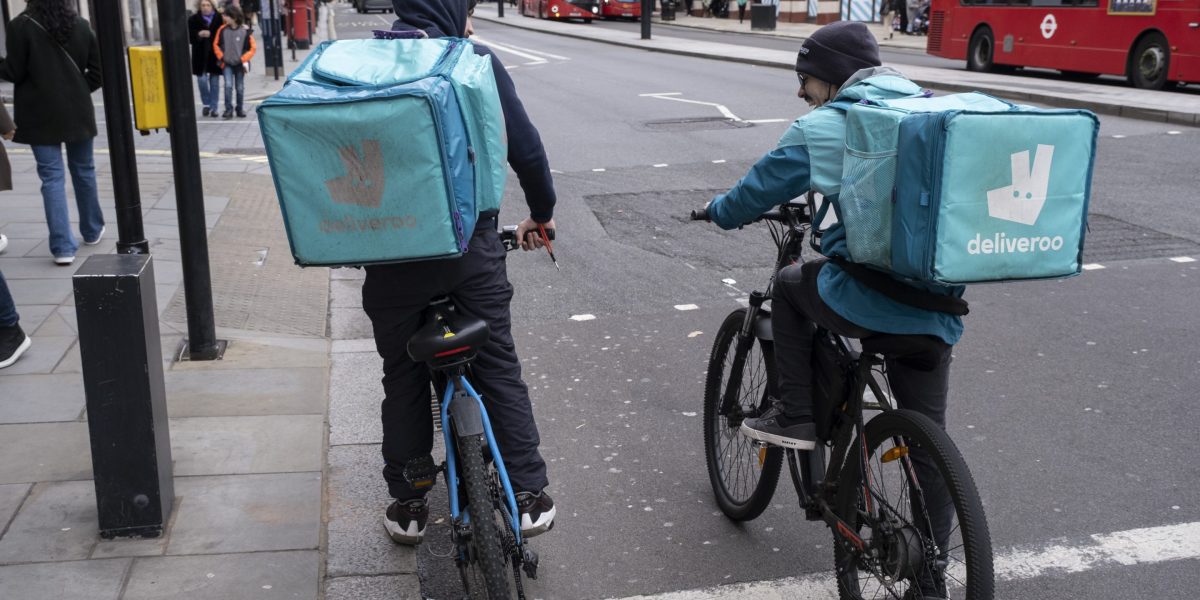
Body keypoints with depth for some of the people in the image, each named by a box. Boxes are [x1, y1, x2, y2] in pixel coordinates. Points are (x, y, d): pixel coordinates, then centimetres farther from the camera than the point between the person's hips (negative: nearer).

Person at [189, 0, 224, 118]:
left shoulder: (219, 19, 0)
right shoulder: (193, 20, 2)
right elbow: (188, 35, -1)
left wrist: (210, 34, -12)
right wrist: (198, 34, -18)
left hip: (215, 55, 0)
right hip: (200, 55, 0)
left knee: (215, 81, 5)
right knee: (202, 79, -6)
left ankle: (213, 107, 13)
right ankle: (206, 104, 14)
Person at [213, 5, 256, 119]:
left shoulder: (245, 30, -10)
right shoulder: (222, 29, -4)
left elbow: (252, 47, -2)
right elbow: (216, 44, 8)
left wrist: (244, 59, -8)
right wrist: (221, 57, 1)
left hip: (240, 64, -1)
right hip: (227, 63, 1)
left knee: (240, 87, 9)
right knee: (228, 85, -12)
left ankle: (240, 109, 23)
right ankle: (228, 109, -8)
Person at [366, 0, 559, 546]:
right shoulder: (477, 63, -3)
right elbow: (526, 148, 0)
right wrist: (541, 213, 17)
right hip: (470, 245, -1)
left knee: (403, 378, 15)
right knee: (499, 369, 12)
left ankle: (407, 506, 22)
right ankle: (528, 495, 14)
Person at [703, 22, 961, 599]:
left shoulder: (825, 126, -3)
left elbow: (760, 189, 7)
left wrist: (718, 210, 28)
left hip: (867, 297, -6)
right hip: (938, 306, 6)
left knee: (790, 283, 26)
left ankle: (795, 416, 24)